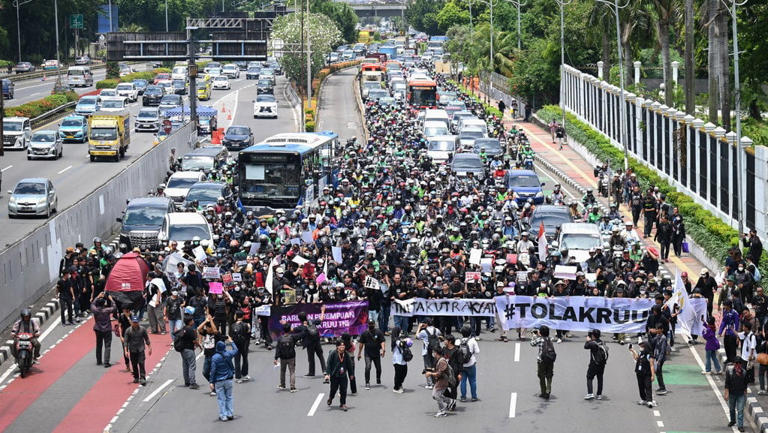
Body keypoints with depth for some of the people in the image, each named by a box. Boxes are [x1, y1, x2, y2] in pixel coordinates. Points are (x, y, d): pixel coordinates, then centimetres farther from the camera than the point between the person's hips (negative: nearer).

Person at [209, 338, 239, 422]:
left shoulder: (215, 357, -16)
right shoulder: (228, 354, -6)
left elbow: (213, 370, -14)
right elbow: (235, 350, 16)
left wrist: (212, 381, -7)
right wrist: (231, 342, 29)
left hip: (219, 381, -3)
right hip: (228, 380, 3)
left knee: (221, 399, 4)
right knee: (229, 397, 15)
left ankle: (223, 416, 3)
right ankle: (230, 414, 16)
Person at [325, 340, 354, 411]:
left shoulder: (345, 354, 2)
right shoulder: (333, 353, -10)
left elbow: (349, 364, 13)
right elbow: (328, 364, -11)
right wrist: (327, 374, -18)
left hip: (343, 375, 3)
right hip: (334, 375, -3)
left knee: (343, 390, -2)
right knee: (334, 389, 8)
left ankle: (342, 404, 9)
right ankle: (330, 399, 40)